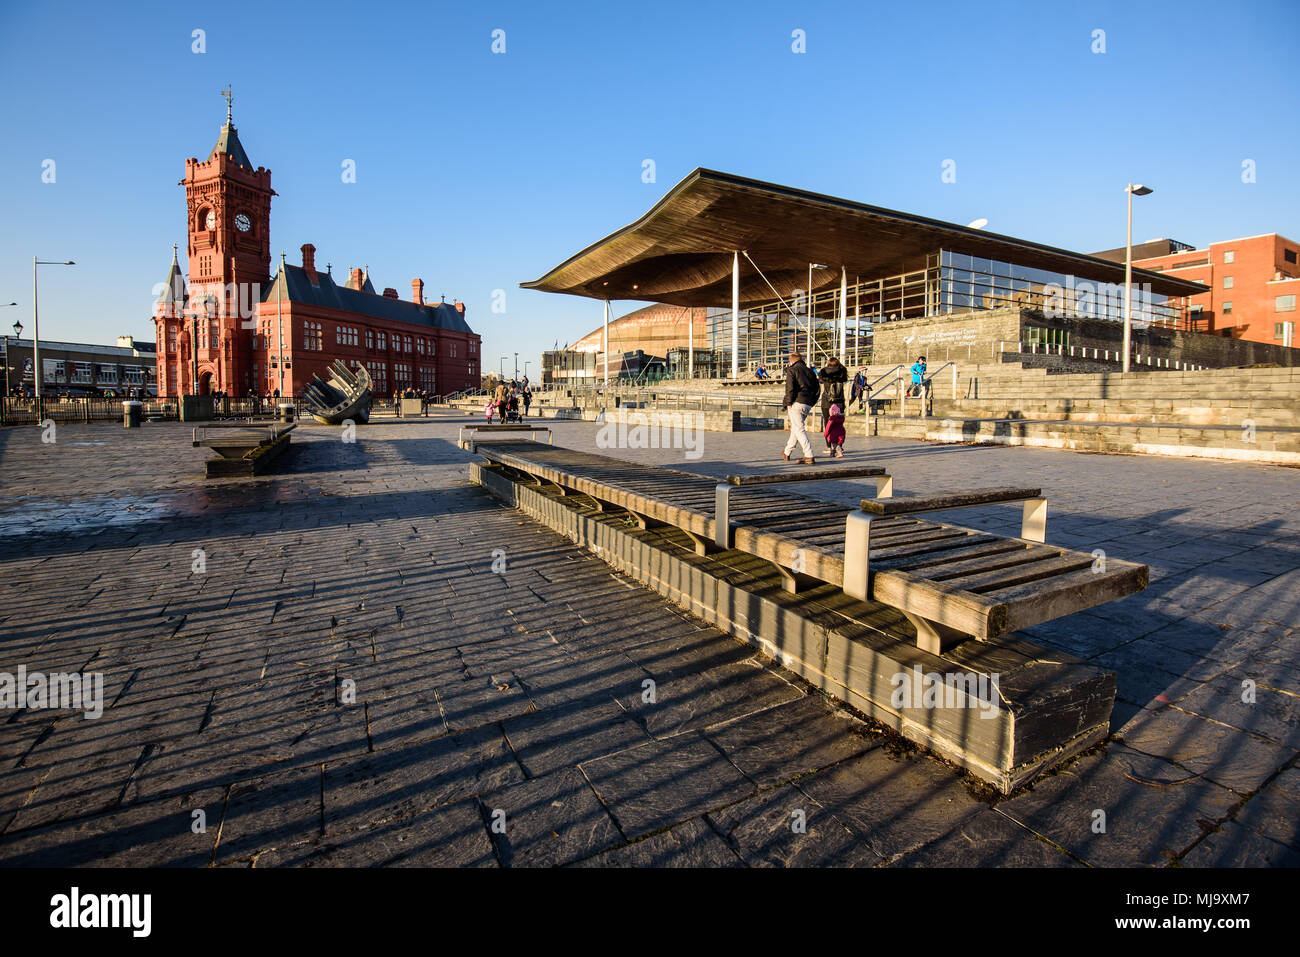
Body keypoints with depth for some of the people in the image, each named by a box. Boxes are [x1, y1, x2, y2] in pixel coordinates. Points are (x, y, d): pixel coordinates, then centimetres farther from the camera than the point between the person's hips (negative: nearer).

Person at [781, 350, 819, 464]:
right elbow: (817, 388, 15)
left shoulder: (792, 370, -1)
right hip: (808, 405, 7)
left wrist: (789, 402, -8)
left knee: (799, 429, -8)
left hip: (797, 403, -7)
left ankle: (809, 456, -18)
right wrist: (812, 402, 17)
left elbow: (790, 387, -14)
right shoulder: (809, 371, 18)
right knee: (795, 427, 20)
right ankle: (787, 452, 33)